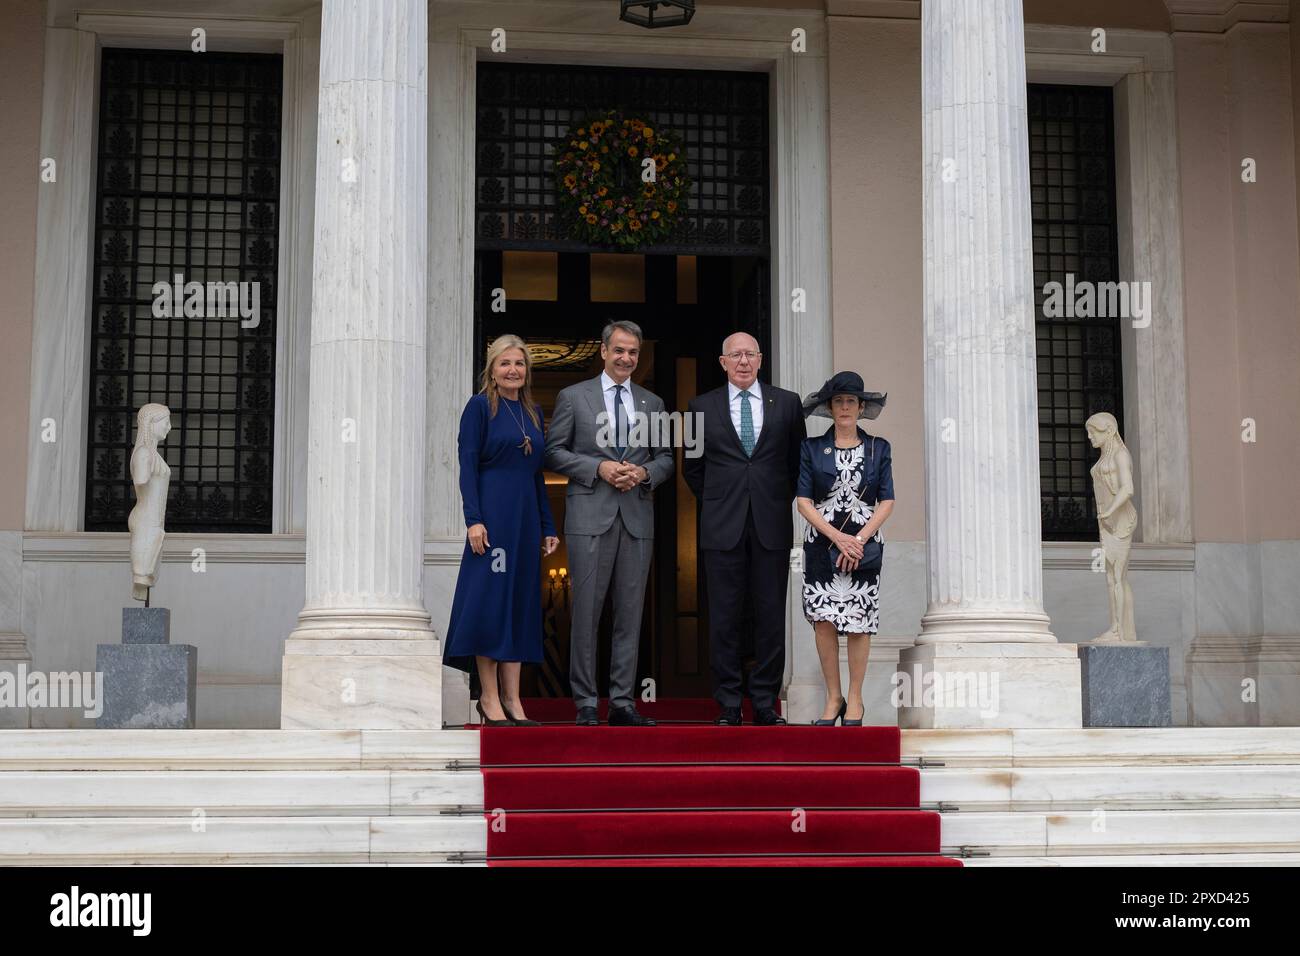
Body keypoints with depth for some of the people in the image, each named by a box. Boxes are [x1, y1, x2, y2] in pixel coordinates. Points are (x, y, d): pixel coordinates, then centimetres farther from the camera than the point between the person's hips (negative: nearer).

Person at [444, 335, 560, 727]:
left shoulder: (534, 412, 15)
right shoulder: (480, 407, -2)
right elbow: (467, 466, -8)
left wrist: (547, 527, 15)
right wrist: (473, 519, -17)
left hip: (526, 517, 7)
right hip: (493, 513, -7)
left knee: (520, 602, 6)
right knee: (490, 601, -5)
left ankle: (511, 699, 10)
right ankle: (489, 698, 0)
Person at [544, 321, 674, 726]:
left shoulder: (652, 403, 15)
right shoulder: (573, 397, 5)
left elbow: (666, 458, 16)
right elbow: (554, 452, 2)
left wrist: (645, 472, -6)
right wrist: (597, 468, -11)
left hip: (638, 520, 3)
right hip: (590, 518, -3)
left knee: (630, 613, 4)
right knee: (586, 612, -3)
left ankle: (623, 702, 8)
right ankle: (586, 703, 3)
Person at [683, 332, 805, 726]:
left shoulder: (787, 403, 8)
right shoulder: (702, 407, 7)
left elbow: (798, 461, 15)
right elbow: (692, 467, 14)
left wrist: (782, 501, 9)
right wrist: (715, 503, 9)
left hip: (772, 526, 1)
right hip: (723, 528, 0)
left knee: (771, 617, 1)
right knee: (724, 619, 0)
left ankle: (765, 704, 9)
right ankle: (728, 705, 6)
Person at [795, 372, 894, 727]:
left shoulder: (878, 448, 8)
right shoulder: (811, 448, 6)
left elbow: (886, 501, 4)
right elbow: (804, 501, 1)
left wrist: (859, 539, -9)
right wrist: (838, 537, -11)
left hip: (864, 542, 0)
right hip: (822, 542, 0)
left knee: (859, 622, -2)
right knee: (823, 620, -6)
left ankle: (855, 700, 7)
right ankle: (833, 698, 4)